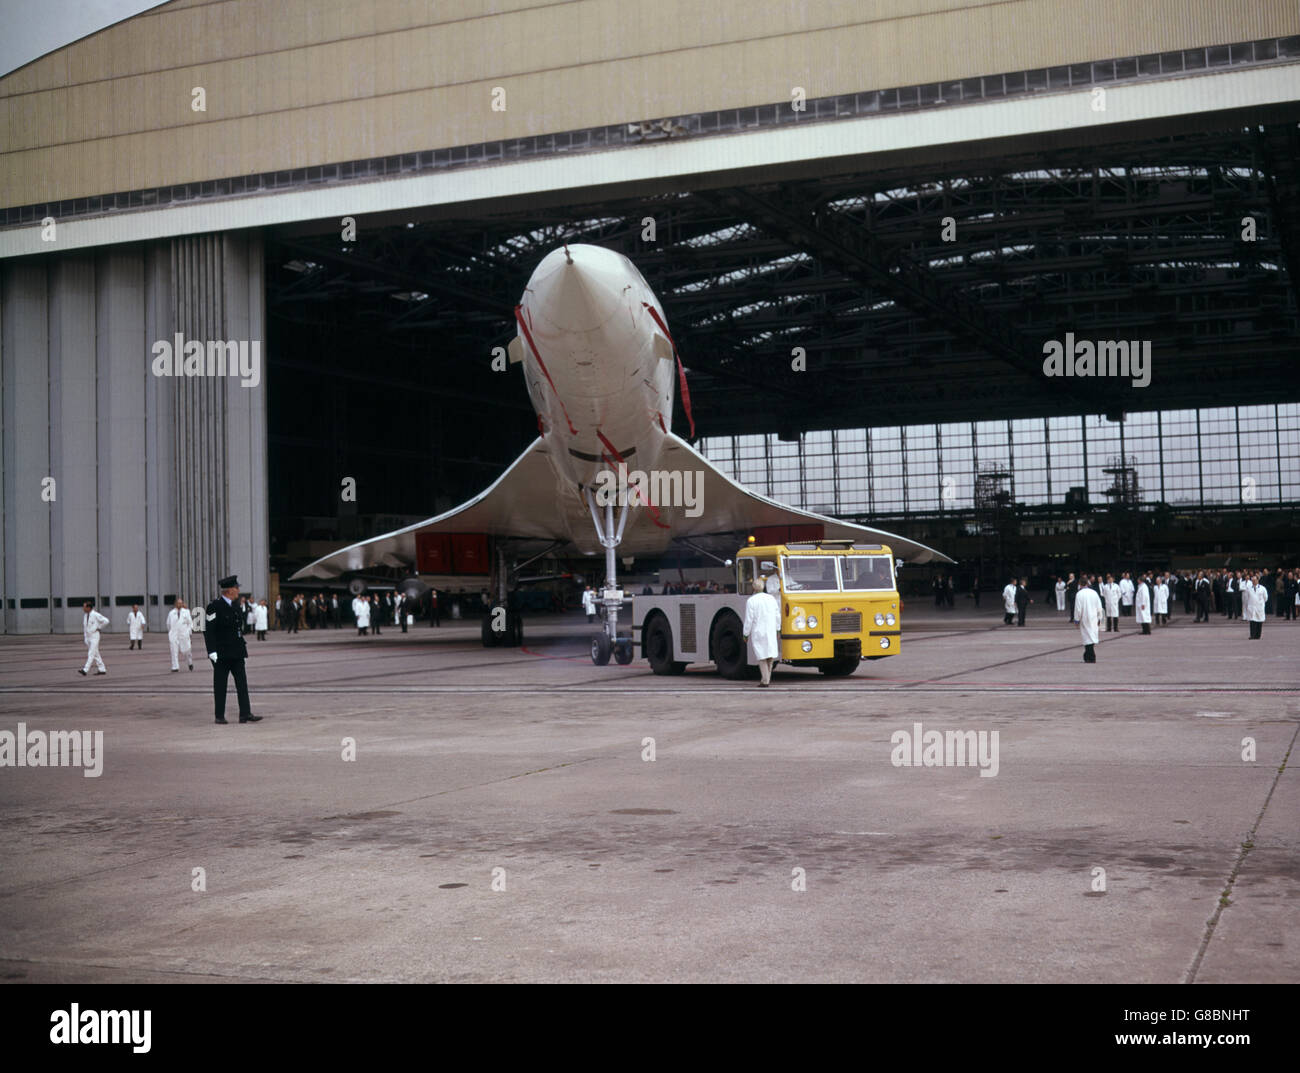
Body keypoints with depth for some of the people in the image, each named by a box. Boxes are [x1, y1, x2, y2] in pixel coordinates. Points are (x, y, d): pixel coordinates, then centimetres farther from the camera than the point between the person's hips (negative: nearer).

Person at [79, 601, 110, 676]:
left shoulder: (95, 615, -12)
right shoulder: (85, 615, 10)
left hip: (94, 637, -8)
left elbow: (106, 621, -11)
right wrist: (84, 636, 14)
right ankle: (102, 669, 14)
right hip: (87, 637, 8)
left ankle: (85, 670, -18)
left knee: (91, 654, -12)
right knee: (95, 655, 9)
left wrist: (99, 628, -6)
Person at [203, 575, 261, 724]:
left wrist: (243, 645, 18)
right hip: (221, 654, -7)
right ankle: (220, 716, 9)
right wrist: (212, 651, -18)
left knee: (242, 682, 1)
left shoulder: (235, 606, 13)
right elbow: (208, 630, -13)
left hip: (237, 653, 7)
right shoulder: (214, 607, -11)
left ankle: (245, 714, 0)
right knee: (220, 685, 2)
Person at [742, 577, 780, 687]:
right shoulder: (771, 598, 4)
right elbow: (778, 616, 8)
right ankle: (767, 677, 20)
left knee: (761, 657, 1)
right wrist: (777, 629, 20)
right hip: (771, 632, 4)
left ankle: (765, 681, -3)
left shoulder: (751, 601, -11)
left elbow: (749, 620, -10)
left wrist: (746, 634, -1)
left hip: (757, 632, -4)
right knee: (770, 655, 15)